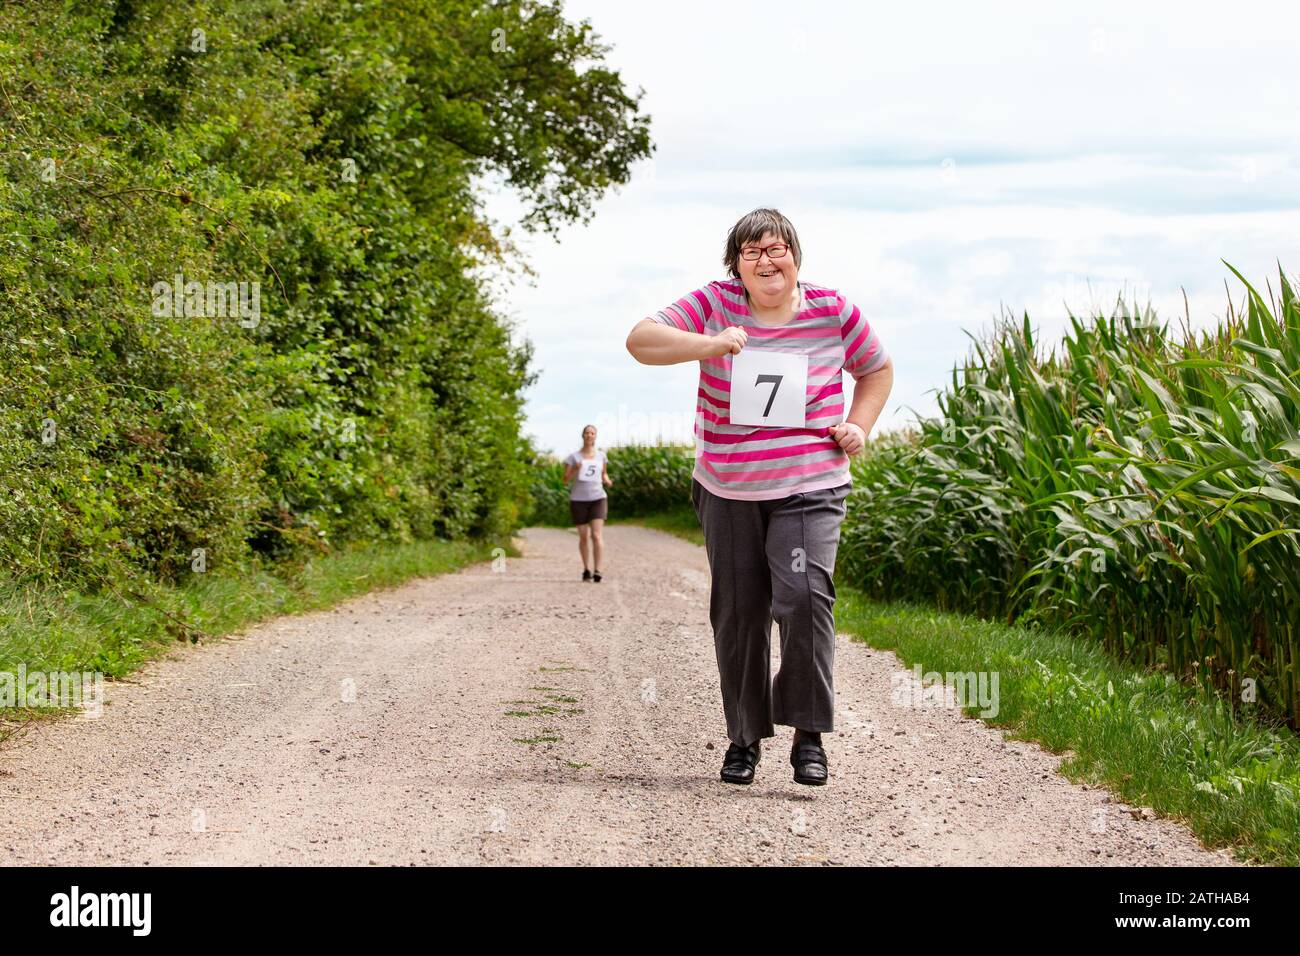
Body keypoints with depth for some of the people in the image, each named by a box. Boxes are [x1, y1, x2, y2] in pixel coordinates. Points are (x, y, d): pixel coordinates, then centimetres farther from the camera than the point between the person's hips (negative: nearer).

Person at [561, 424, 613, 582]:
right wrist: (575, 470, -22)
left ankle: (597, 571, -20)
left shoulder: (601, 455, 5)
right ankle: (586, 570, 23)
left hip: (598, 499, 0)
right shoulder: (574, 457, -2)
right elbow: (565, 480, -3)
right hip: (578, 500, 0)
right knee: (584, 537, 6)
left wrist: (607, 481, -5)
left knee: (596, 535, -15)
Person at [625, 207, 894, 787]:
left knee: (804, 595, -21)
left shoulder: (832, 311, 0)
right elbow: (640, 341, -9)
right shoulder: (714, 304, -1)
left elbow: (877, 370, 17)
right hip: (726, 491, 2)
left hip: (808, 488, -2)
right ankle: (745, 738, 21)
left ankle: (809, 734, -12)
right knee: (737, 613, 7)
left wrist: (858, 427, 2)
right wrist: (707, 345, -24)